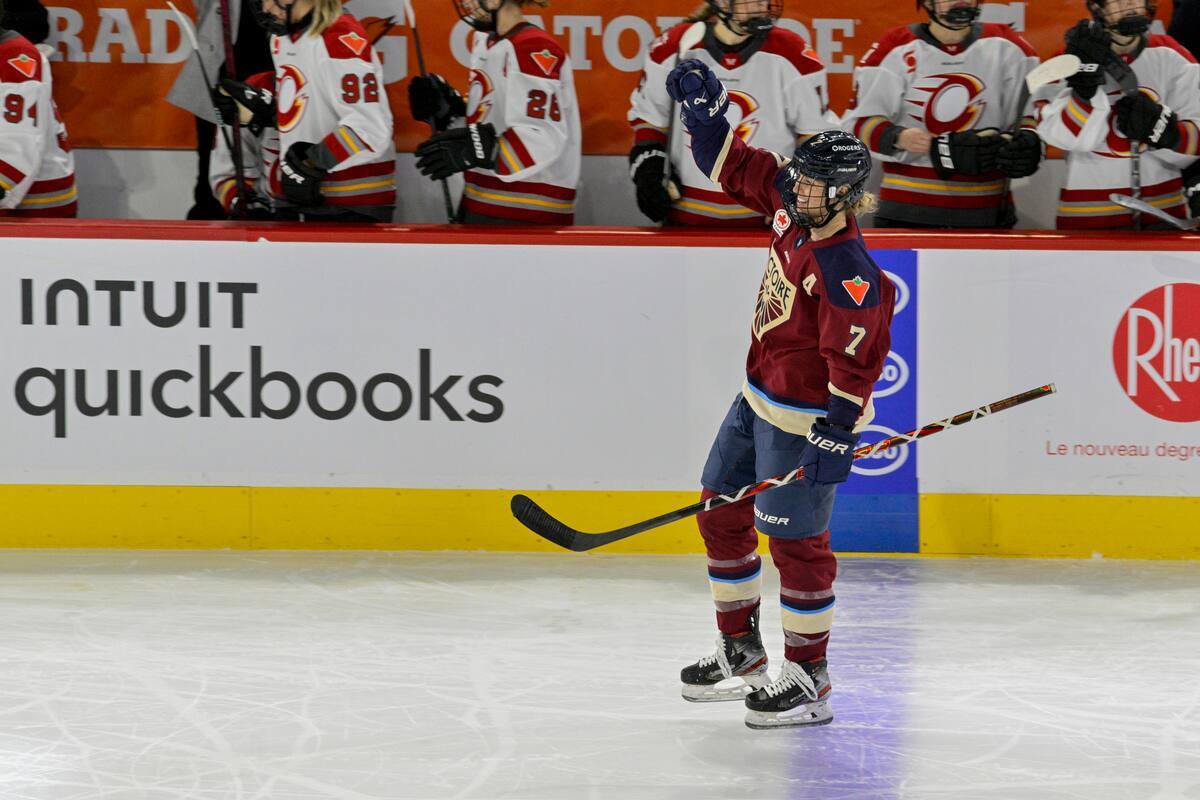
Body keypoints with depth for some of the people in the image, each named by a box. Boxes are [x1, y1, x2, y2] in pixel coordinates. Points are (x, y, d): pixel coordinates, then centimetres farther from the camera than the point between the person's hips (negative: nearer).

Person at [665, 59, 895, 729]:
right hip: (758, 400, 10)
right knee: (722, 516, 17)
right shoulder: (793, 211, -3)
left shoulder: (850, 277, -28)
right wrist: (706, 109, 2)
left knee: (795, 540, -5)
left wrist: (836, 438, -28)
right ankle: (742, 650, 29)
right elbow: (737, 169, 11)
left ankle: (809, 679, 5)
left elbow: (856, 364, -27)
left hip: (803, 421, -10)